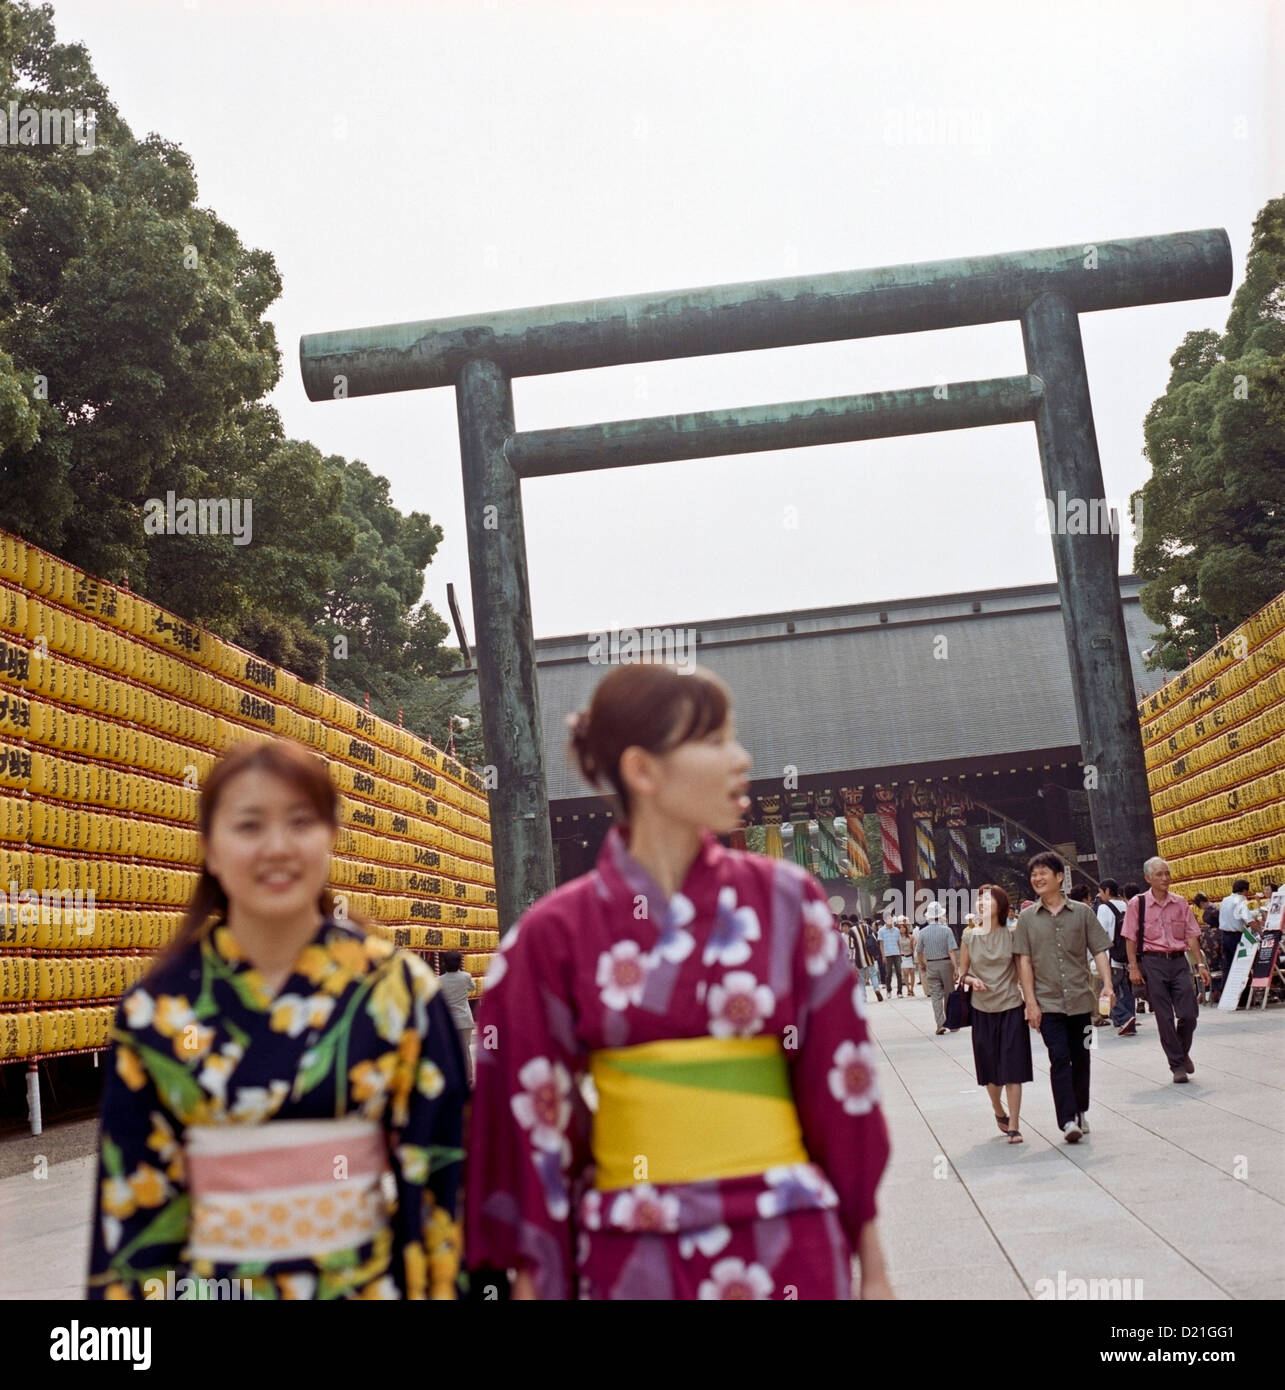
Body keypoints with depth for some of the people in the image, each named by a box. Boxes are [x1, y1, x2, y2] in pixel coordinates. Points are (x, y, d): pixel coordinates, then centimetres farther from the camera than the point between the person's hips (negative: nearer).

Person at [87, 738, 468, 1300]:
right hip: (210, 1282, 1)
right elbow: (135, 1197, -1)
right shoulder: (156, 1008, -6)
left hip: (370, 1281, 0)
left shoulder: (399, 988, -8)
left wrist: (433, 1288, -7)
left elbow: (433, 1168, -5)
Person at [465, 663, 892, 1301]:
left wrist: (872, 1264, 4)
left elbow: (840, 1076, 1)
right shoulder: (556, 932, -4)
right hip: (632, 1251, 0)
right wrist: (530, 1276, 3)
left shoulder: (785, 901, -2)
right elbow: (532, 1107, 0)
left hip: (784, 1243, 1)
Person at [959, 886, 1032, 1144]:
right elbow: (962, 973, 9)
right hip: (982, 1010, 2)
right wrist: (972, 980, -12)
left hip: (1011, 1008, -2)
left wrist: (1029, 1001, -7)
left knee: (1012, 1069, -3)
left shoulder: (1011, 935, -2)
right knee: (991, 1069, 10)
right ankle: (999, 1112, 35)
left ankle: (1013, 1126, 2)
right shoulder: (969, 937, 1)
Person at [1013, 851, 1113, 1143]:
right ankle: (1068, 1120, -11)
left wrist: (1107, 985, -11)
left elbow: (1099, 951, 3)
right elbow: (1024, 961, 1)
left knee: (1080, 1058, 11)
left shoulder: (1082, 912, 4)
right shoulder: (1027, 918, 4)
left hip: (1080, 999, 1)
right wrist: (1030, 1002, -5)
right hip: (1048, 1002, -1)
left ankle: (1081, 1112, 27)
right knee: (1059, 1058, -10)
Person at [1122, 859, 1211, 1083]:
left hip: (1178, 961, 2)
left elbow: (1191, 936, 8)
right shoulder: (1137, 904, -1)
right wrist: (1134, 967, -6)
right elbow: (1131, 938, -1)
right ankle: (1177, 1065, 9)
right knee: (1164, 1018, -1)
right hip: (1153, 962, -2)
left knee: (1189, 1014, -3)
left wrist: (1201, 964, 3)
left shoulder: (1180, 903, 7)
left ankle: (1183, 1052, 26)